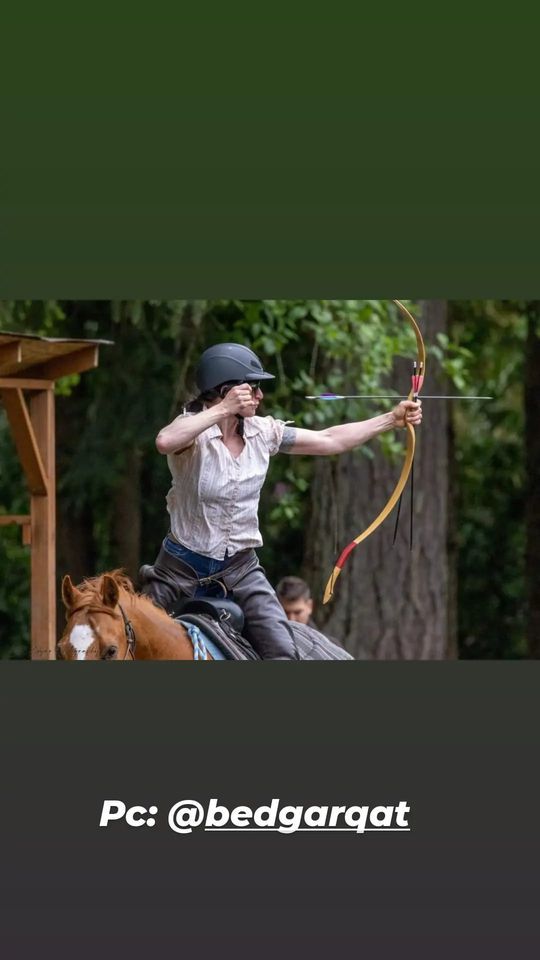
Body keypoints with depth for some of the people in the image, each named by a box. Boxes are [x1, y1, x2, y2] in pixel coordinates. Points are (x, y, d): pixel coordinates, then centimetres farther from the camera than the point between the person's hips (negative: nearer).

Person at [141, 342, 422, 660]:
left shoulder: (262, 433, 1)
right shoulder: (194, 431, -15)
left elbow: (330, 441, 9)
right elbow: (165, 441, -40)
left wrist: (392, 419, 9)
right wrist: (223, 409, -36)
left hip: (241, 568, 4)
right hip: (184, 567, -4)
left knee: (284, 652, -14)